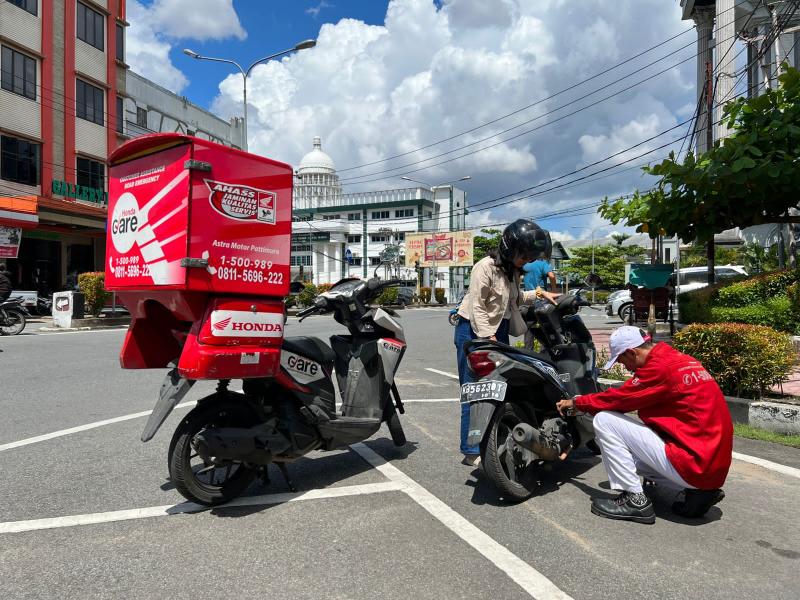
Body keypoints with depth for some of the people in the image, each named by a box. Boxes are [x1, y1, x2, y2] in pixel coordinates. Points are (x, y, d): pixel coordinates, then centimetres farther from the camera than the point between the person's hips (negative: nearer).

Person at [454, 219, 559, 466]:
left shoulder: (512, 270, 10)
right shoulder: (485, 267, -16)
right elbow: (477, 308, -20)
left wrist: (540, 293, 15)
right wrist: (489, 339, -22)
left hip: (499, 331, 9)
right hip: (474, 331, -8)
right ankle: (471, 451, 1)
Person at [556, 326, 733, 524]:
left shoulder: (661, 367, -17)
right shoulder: (683, 360, 12)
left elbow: (619, 398, -9)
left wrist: (576, 402, 6)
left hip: (692, 463, -10)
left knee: (604, 420, -8)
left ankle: (635, 501, -4)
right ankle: (698, 491, 12)